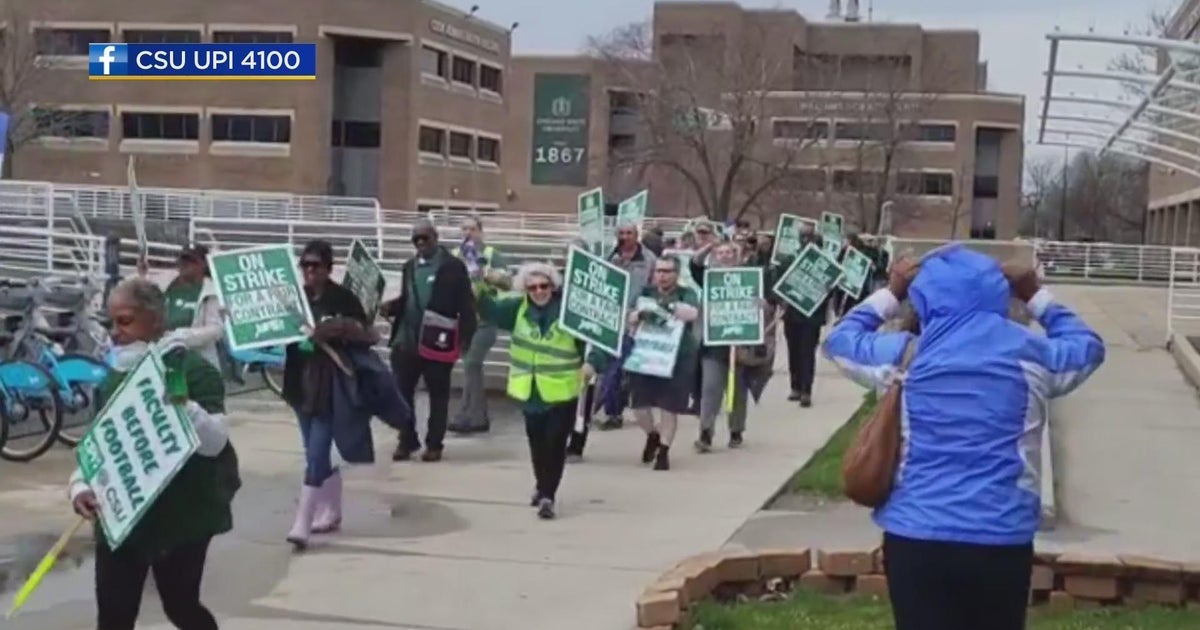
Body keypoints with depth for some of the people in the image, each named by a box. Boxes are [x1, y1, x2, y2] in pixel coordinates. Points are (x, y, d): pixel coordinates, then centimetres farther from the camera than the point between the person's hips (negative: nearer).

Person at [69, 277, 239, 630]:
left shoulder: (192, 370, -9)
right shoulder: (114, 381, 10)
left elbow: (215, 441, -18)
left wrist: (182, 407, -35)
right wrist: (82, 485, -4)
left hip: (182, 518, -5)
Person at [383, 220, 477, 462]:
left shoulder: (453, 266, -6)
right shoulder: (409, 266, 14)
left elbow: (466, 304, -9)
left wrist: (466, 337, -15)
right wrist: (390, 306, -3)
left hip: (438, 342, -5)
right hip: (406, 339, 5)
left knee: (438, 394, 7)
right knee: (402, 391, 7)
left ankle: (434, 444, 16)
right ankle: (406, 441, 19)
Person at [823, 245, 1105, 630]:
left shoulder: (905, 355, -1)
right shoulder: (1030, 355, 0)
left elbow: (840, 341, 18)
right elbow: (1088, 348, 22)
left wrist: (890, 294, 26)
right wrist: (1037, 297, 29)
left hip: (915, 537, 0)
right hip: (1002, 540, 1)